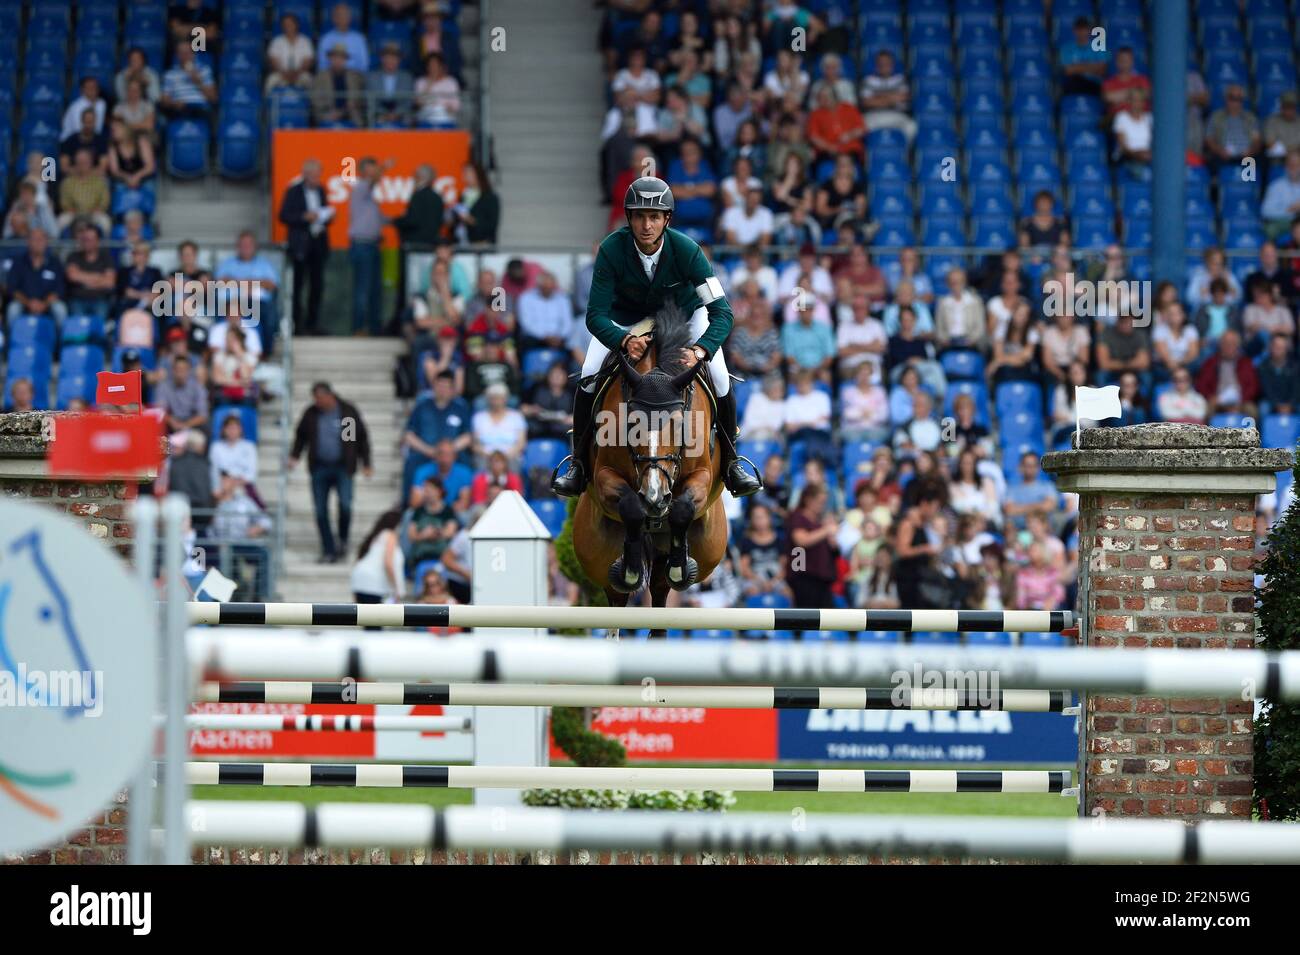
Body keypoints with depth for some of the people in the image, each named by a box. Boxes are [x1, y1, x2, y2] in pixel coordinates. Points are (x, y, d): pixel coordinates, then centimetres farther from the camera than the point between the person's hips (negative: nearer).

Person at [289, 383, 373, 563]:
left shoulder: (348, 411, -1)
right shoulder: (311, 413, 5)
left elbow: (362, 437, 7)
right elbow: (300, 436, 18)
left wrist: (366, 464, 5)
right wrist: (294, 456, 5)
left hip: (343, 468, -2)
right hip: (319, 469, 3)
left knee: (345, 504, -18)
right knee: (320, 511, 0)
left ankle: (343, 540, 7)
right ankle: (328, 551, 8)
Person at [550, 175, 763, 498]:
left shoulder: (686, 250, -32)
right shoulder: (612, 250, -31)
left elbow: (721, 311, -34)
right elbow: (595, 315, -30)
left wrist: (699, 350, -52)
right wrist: (624, 340, -51)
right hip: (625, 317, 0)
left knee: (719, 379, -17)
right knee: (590, 375, -18)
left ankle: (731, 462, 5)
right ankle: (578, 461, 1)